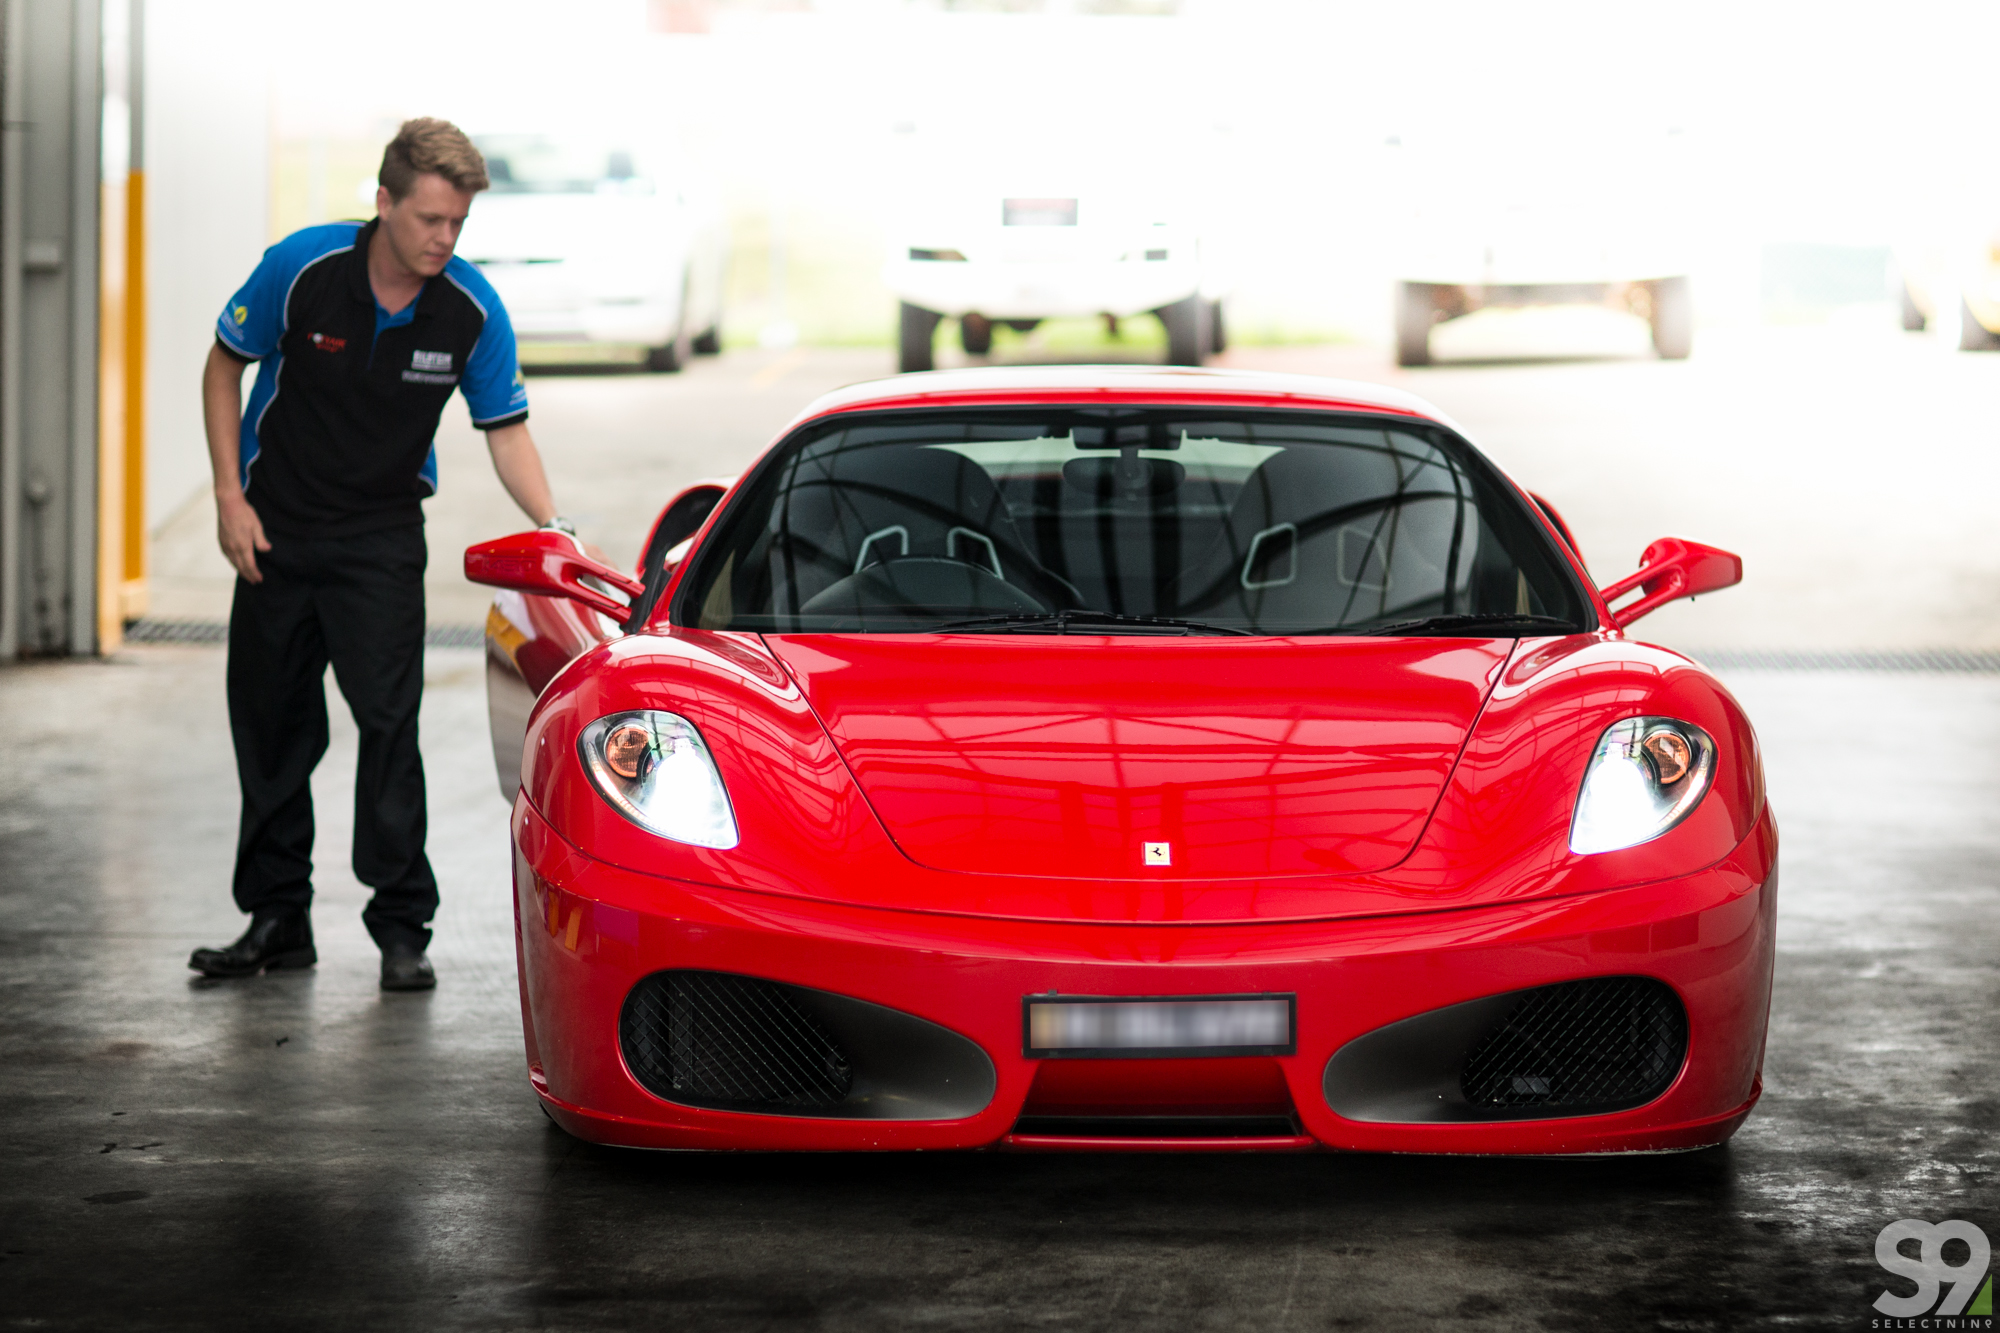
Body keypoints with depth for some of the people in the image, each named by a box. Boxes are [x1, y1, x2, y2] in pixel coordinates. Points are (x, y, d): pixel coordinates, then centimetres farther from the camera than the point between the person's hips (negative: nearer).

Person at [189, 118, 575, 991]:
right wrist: (231, 497, -7)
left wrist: (553, 526, -20)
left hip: (382, 535, -1)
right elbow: (225, 365, -2)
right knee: (270, 726, 7)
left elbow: (505, 428, -5)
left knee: (388, 721, -11)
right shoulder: (302, 267, -16)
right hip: (277, 527, 1)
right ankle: (277, 919, 19)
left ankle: (403, 927, -4)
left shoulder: (471, 309, -13)